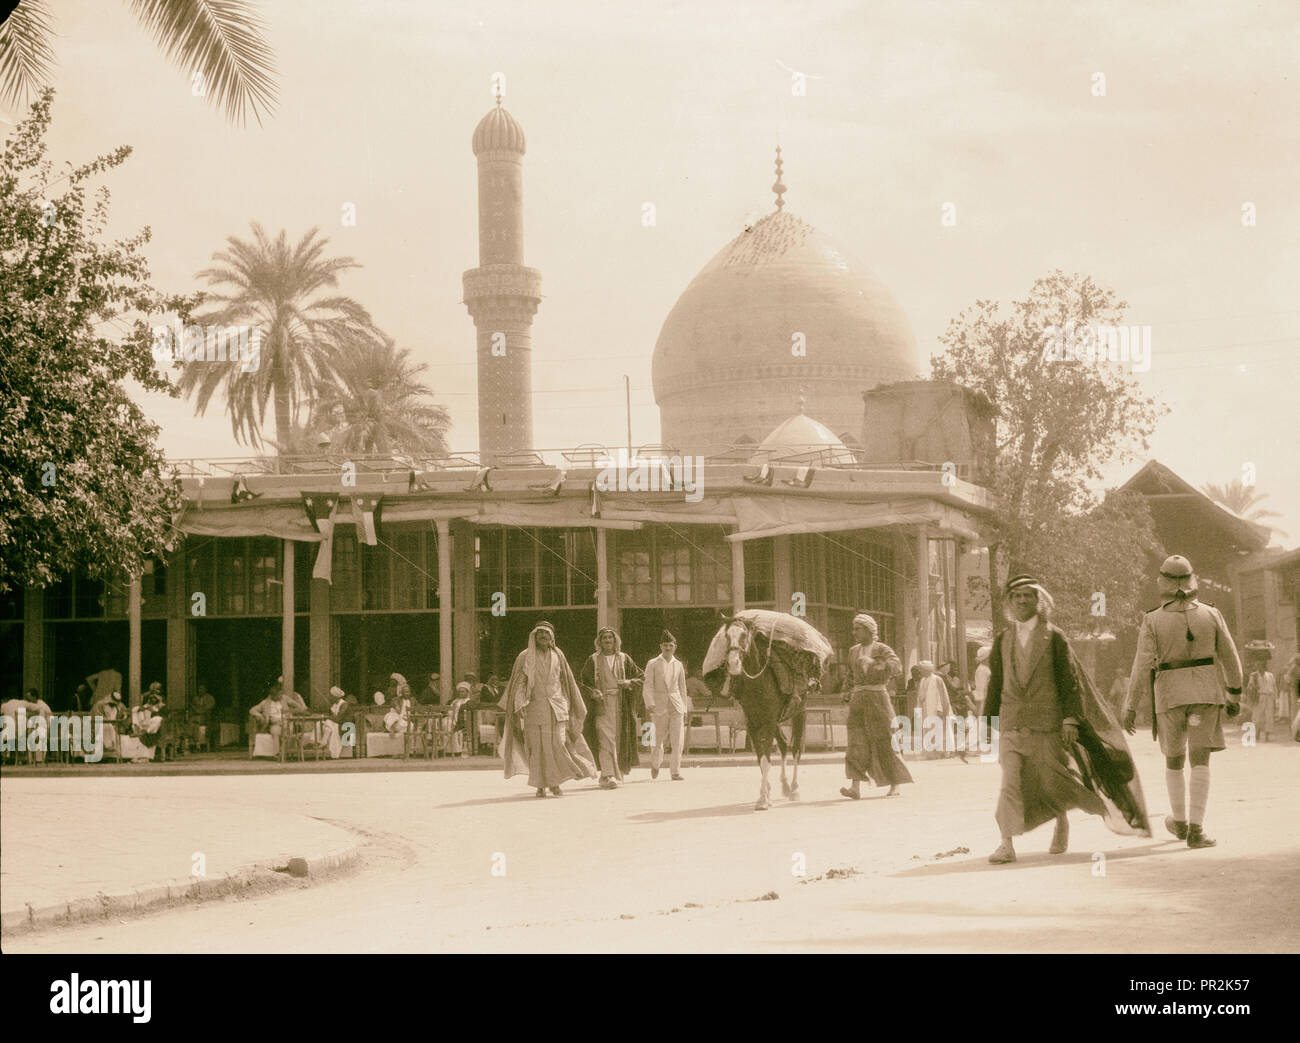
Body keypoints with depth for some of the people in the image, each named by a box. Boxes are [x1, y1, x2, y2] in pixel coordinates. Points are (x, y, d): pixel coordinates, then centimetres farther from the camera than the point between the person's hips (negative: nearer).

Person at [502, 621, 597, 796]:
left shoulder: (557, 655, 9)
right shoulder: (524, 657, 2)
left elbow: (566, 682, 16)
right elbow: (519, 684, -2)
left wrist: (573, 707, 16)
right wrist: (519, 705, -15)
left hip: (556, 706, 1)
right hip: (534, 707, -1)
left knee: (557, 744, -10)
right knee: (537, 747, -1)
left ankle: (555, 783, -2)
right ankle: (540, 785, 8)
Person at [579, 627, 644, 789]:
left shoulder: (624, 658, 11)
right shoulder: (593, 660, 7)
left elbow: (641, 677, 13)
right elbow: (582, 681, 9)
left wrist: (629, 682, -7)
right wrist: (592, 692, -10)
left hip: (621, 706, 2)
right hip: (601, 704, -2)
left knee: (619, 740, 2)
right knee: (605, 739, -14)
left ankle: (617, 773, 16)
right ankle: (608, 776, -21)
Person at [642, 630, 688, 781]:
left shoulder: (678, 665, 12)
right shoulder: (653, 664, 3)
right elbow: (647, 687, -4)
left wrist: (684, 710, 14)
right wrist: (649, 705, -18)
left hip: (676, 706, 2)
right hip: (660, 707, -2)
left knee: (678, 741, -9)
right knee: (657, 741, 2)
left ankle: (675, 772, -5)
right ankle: (655, 764, 31)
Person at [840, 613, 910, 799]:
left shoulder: (882, 649, -2)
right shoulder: (853, 651, 16)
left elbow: (897, 667, -20)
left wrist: (873, 663, -32)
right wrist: (850, 694, 12)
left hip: (878, 698, -4)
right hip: (858, 701, 4)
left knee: (884, 743, -4)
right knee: (857, 742, -9)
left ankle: (896, 787, 6)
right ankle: (856, 787, -18)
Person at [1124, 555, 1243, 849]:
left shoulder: (1152, 621, -8)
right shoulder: (1210, 614, -2)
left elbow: (1142, 666, -14)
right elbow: (1230, 658, 4)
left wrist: (1131, 708, -10)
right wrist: (1235, 696, 16)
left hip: (1169, 696, 0)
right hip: (1206, 693, 0)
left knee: (1173, 757, 19)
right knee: (1200, 762, -2)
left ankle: (1180, 821, 33)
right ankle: (1196, 830, -14)